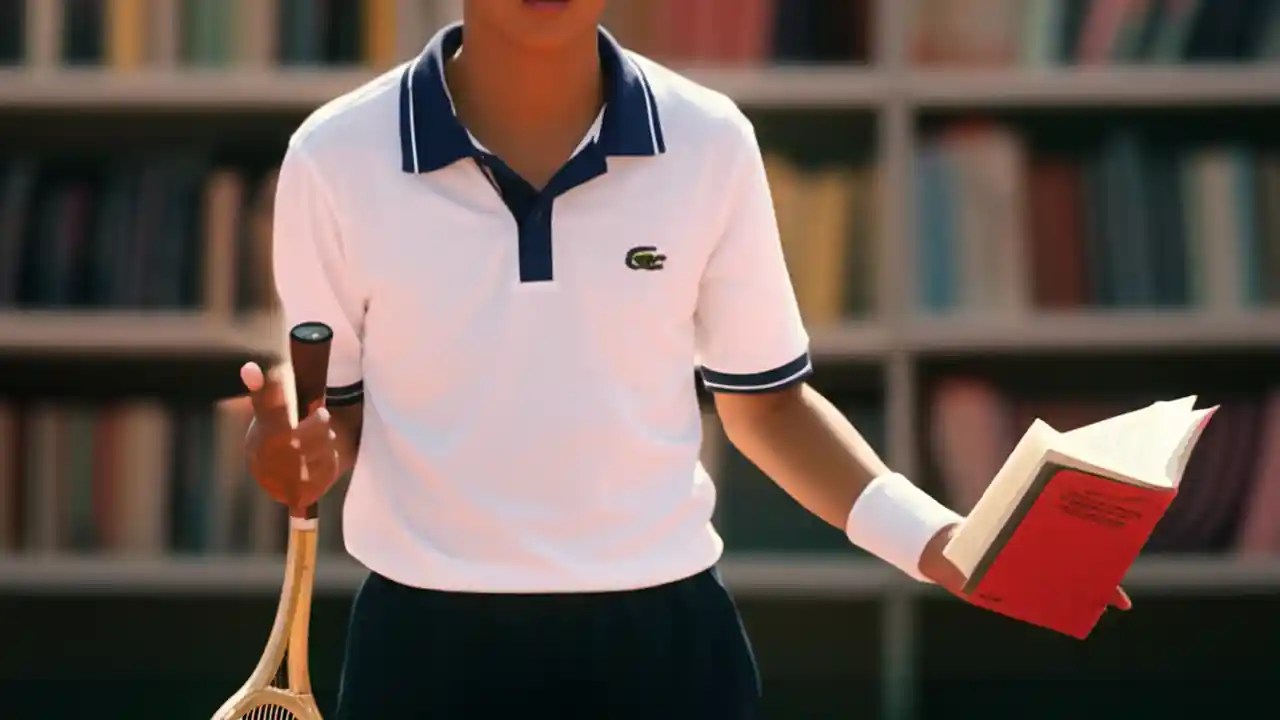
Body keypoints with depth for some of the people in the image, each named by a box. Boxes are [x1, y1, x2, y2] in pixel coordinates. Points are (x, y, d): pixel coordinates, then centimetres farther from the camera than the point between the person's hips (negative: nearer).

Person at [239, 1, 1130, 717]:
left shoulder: (709, 144, -3)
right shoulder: (339, 159, -6)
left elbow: (764, 398, 7)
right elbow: (340, 403, 5)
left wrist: (926, 534, -8)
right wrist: (302, 448, -19)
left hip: (664, 640, 1)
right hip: (431, 649, -1)